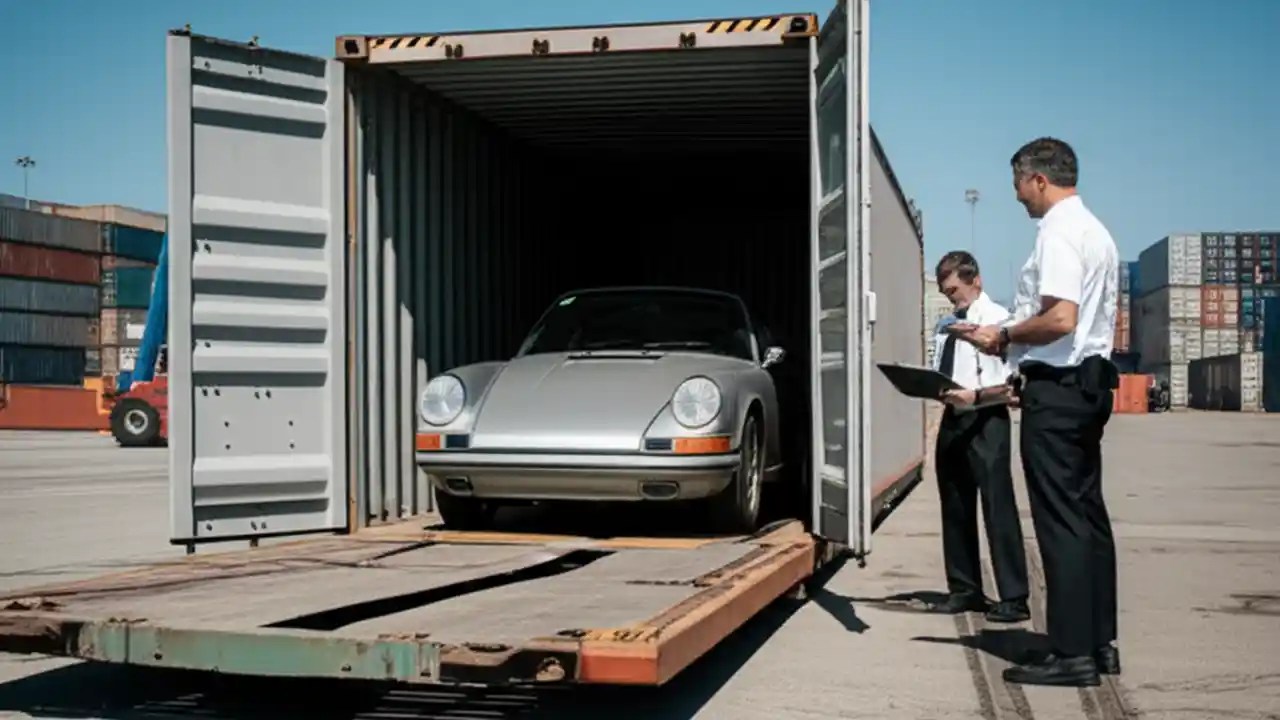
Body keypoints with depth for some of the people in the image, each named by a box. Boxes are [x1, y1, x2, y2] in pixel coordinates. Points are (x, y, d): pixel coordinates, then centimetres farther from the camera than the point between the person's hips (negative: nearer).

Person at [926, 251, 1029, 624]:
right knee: (955, 509, 13)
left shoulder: (997, 319, -8)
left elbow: (1013, 381, -14)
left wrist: (976, 395, -26)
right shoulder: (947, 325, 12)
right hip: (952, 418, 8)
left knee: (998, 508, -4)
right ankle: (964, 590, 26)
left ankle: (1013, 597, 3)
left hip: (984, 420, -8)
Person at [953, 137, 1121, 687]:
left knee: (1061, 519, -7)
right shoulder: (1096, 231, 17)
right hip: (1091, 381, 10)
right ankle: (1100, 642, 19)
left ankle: (1071, 653, -4)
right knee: (1088, 513, 13)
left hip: (1056, 387, -10)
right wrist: (1016, 343, 18)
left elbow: (1060, 318, -24)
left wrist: (1004, 337, -9)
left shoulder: (1059, 232, -14)